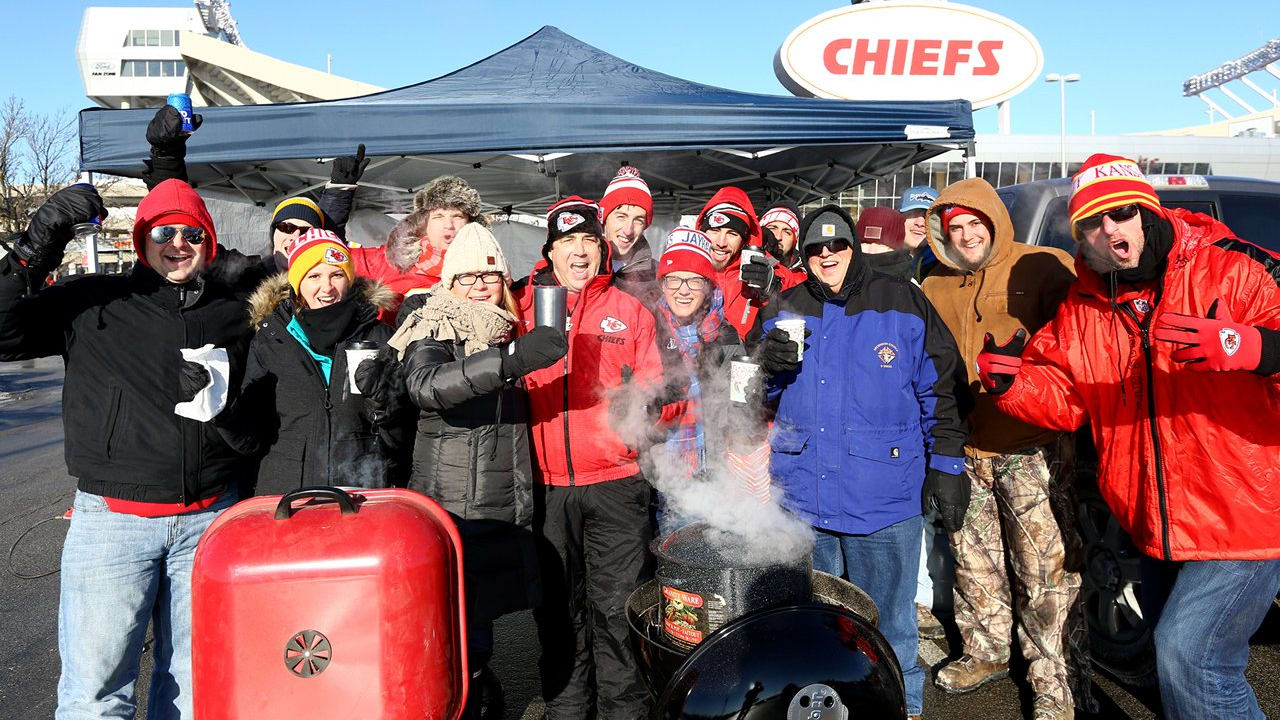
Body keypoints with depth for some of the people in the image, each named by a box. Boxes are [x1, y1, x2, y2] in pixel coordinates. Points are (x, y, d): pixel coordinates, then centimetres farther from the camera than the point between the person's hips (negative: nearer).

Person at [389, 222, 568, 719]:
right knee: (459, 630, -5)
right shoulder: (433, 330, -6)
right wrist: (511, 358, -42)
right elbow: (426, 385, -31)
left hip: (508, 506, 6)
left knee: (481, 617, 14)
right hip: (453, 506, -6)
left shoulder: (508, 331, 14)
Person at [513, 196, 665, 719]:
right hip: (547, 484, 1)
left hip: (615, 483, -1)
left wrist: (637, 397, -11)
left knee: (617, 606, 4)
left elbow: (652, 384, 8)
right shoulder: (523, 304, 8)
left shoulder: (629, 311, 8)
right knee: (558, 606, 13)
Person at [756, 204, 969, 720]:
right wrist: (768, 364, -11)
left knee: (887, 627, 11)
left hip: (884, 501, -3)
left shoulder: (902, 304, 0)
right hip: (801, 499, 3)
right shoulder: (784, 312, 8)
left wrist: (946, 467, 0)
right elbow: (760, 397, 11)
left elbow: (939, 390, 3)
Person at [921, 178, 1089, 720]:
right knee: (974, 561, 17)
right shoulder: (935, 289, 13)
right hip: (964, 449, 6)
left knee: (1047, 569, -2)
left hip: (1033, 447, -5)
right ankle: (986, 653, 35)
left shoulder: (1045, 269, -3)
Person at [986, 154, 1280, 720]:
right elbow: (1063, 397, 5)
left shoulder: (1232, 270, -12)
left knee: (1187, 657, -13)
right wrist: (1013, 381, -14)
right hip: (1157, 526, 7)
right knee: (1171, 657, 22)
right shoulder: (1082, 308, 3)